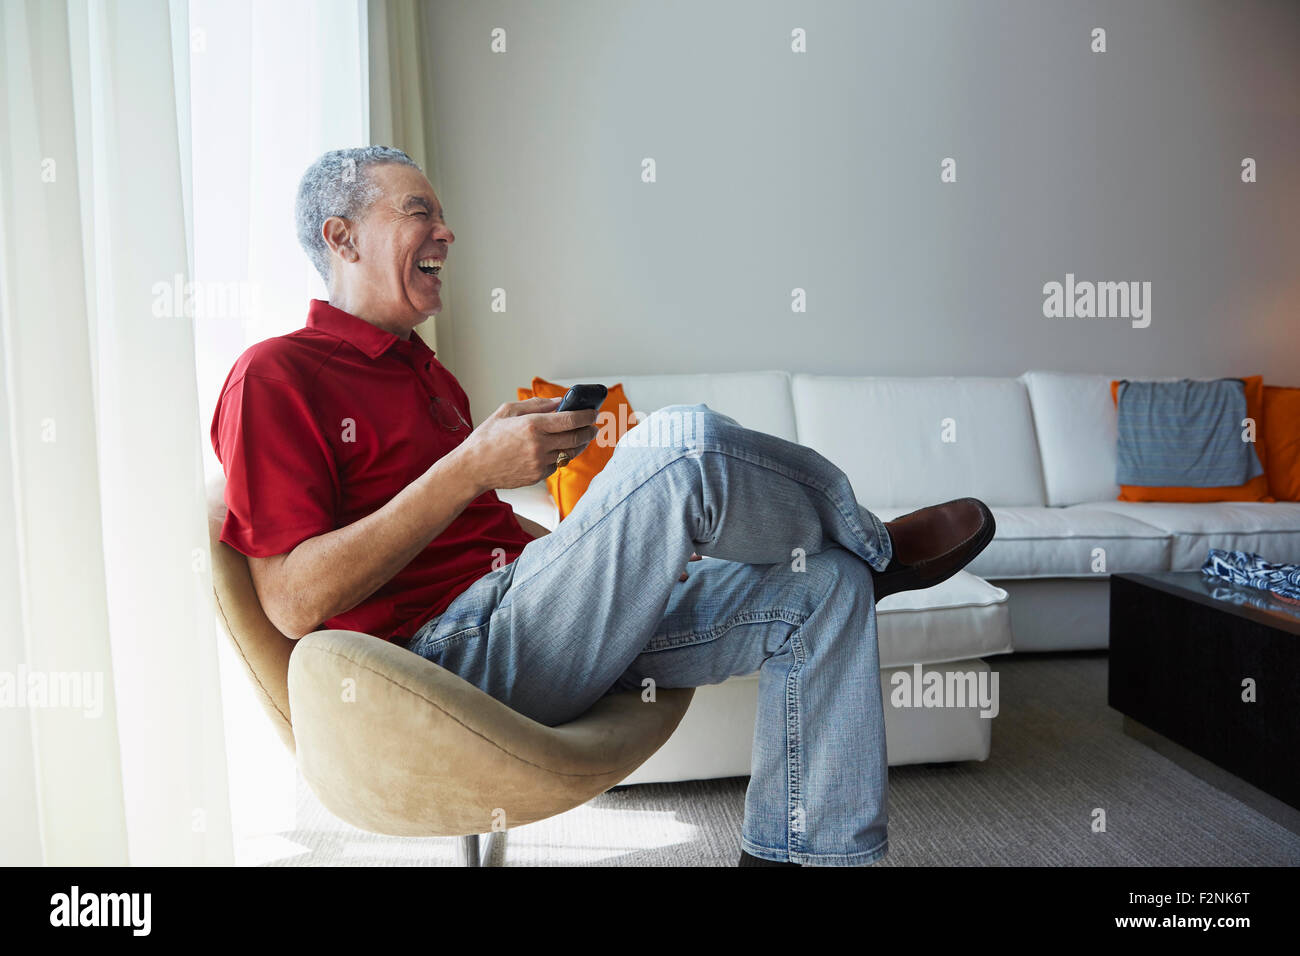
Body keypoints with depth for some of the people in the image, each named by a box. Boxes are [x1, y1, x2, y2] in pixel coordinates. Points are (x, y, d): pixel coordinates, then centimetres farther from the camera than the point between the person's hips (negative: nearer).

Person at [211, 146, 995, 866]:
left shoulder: (429, 374, 24)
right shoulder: (278, 376, -5)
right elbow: (295, 602, -15)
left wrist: (640, 546, 13)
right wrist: (472, 467, -20)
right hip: (454, 659, -9)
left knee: (824, 587, -1)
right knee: (684, 442, -27)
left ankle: (797, 853, 3)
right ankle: (868, 544, 4)